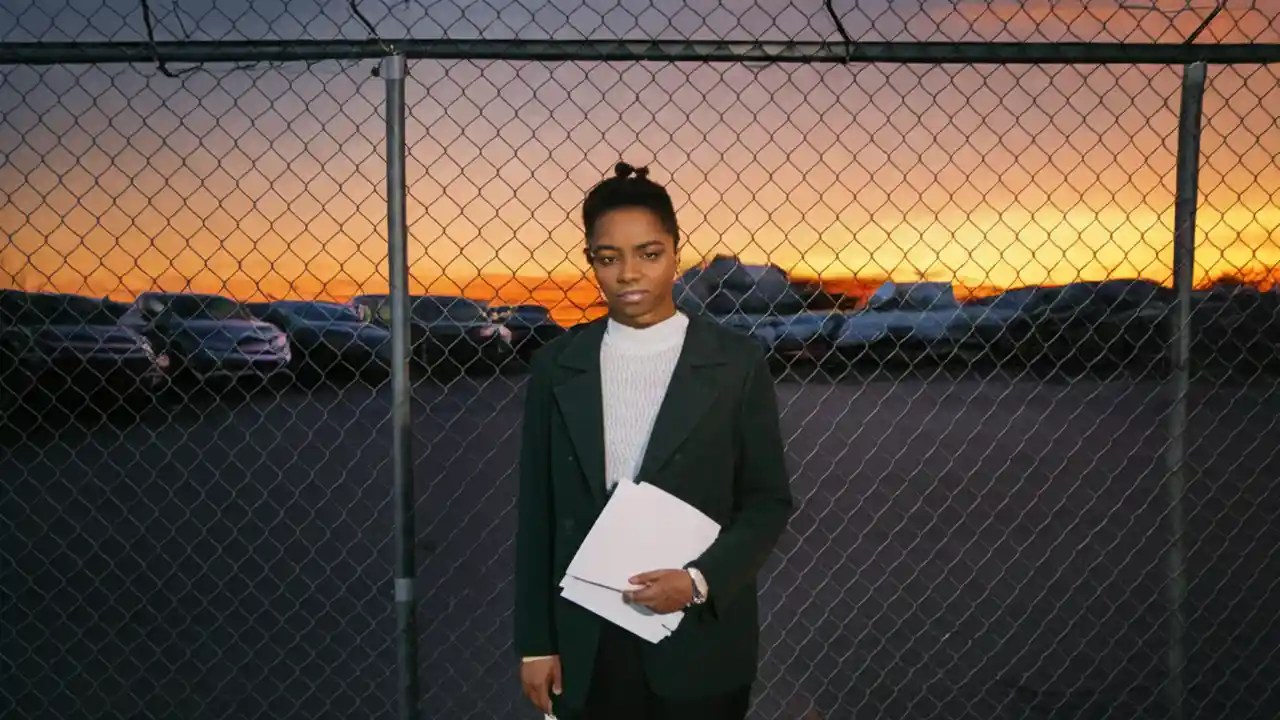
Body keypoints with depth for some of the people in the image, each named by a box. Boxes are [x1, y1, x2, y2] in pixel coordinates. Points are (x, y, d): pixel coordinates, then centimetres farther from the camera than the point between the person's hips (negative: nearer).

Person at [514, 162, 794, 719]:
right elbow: (536, 511, 2)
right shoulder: (556, 366, 1)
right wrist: (535, 642, 1)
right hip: (586, 645, 2)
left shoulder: (736, 363, -4)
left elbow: (768, 501, -1)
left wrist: (699, 581, -15)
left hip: (697, 642, -1)